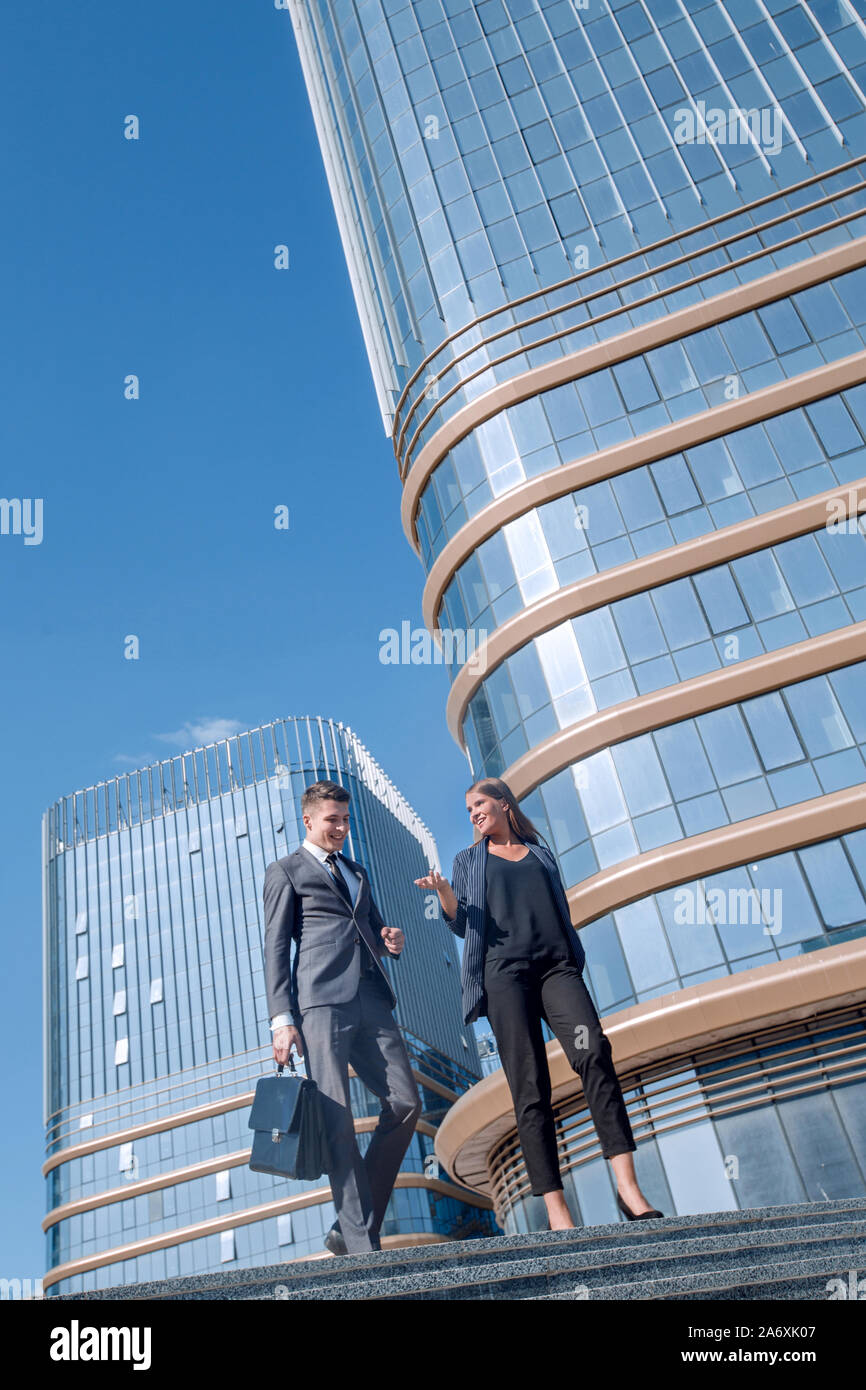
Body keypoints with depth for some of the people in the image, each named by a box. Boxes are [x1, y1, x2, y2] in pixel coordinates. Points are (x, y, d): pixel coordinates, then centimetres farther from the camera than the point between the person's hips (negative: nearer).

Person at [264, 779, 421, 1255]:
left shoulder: (357, 872, 27)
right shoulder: (285, 872, 10)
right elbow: (276, 948, 2)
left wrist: (391, 942, 7)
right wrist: (281, 1019, -9)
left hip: (371, 1001, 6)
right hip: (321, 1003, -6)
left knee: (405, 1103, -1)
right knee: (338, 1120, -9)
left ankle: (350, 1228, 9)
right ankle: (361, 1242, -3)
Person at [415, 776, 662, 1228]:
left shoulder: (541, 854, 25)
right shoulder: (469, 860, 22)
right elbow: (462, 924, 12)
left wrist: (575, 962, 11)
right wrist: (443, 892, -8)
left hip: (557, 965, 1)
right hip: (504, 970, -1)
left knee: (593, 1052, -22)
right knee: (529, 1086, -9)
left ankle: (627, 1184, -26)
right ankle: (555, 1208, -10)